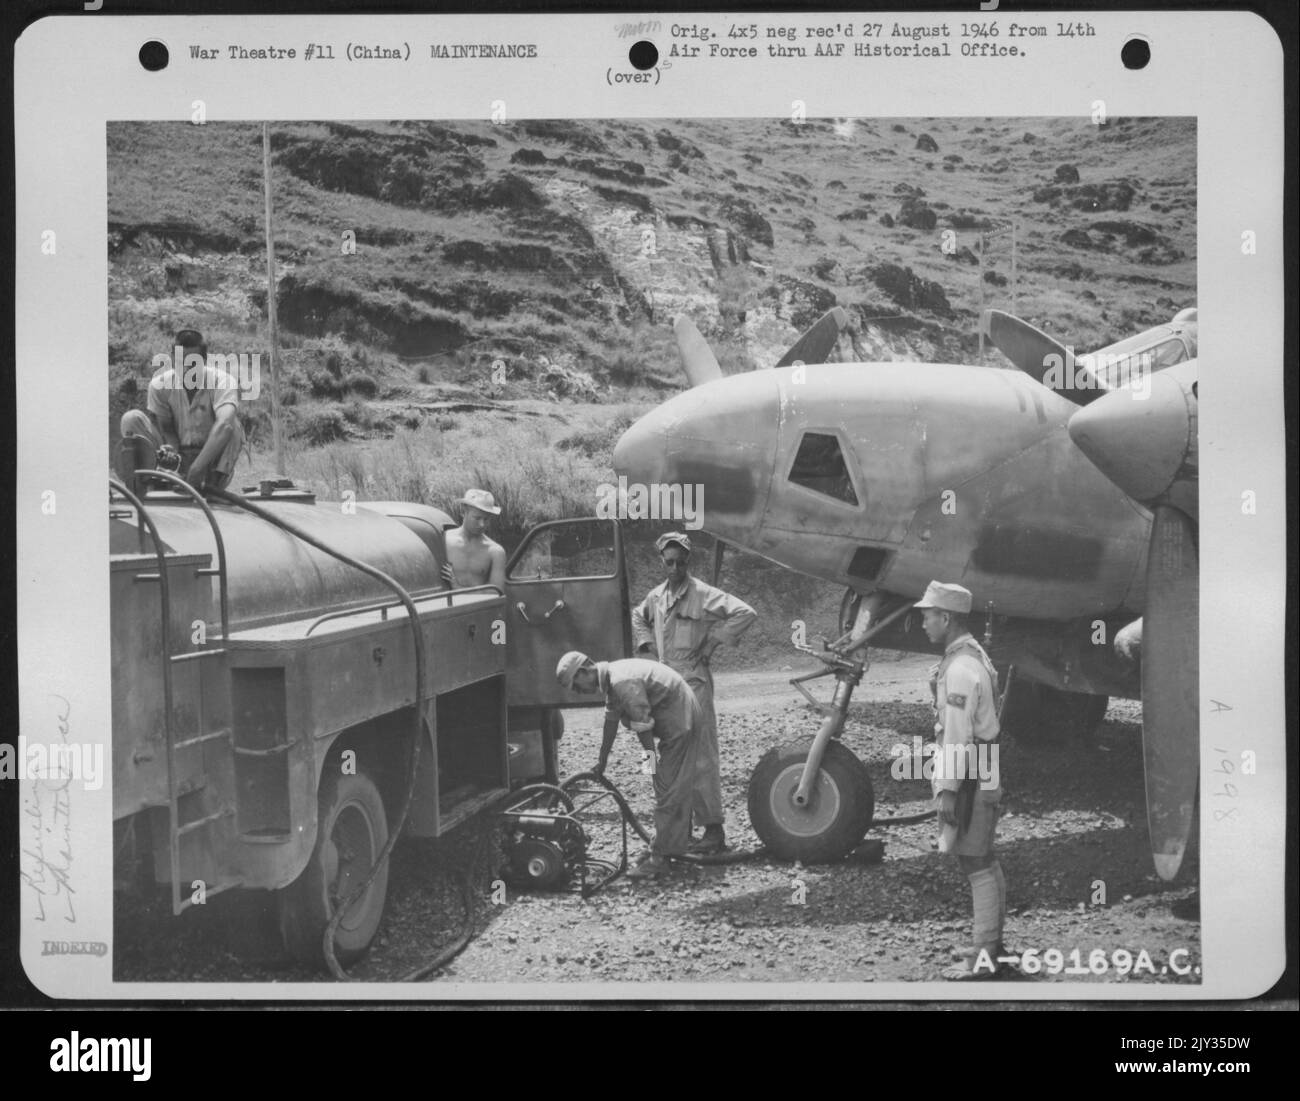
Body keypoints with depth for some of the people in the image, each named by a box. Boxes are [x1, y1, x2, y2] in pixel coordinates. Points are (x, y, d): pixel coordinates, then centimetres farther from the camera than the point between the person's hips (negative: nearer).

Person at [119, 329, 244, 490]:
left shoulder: (223, 382, -23)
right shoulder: (160, 384, -12)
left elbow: (224, 425, -39)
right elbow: (166, 428, -3)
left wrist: (197, 468, -46)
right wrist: (171, 453, -29)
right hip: (179, 454, 2)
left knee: (232, 422, -31)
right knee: (131, 419, -16)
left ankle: (212, 486, -30)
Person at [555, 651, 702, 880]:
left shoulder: (623, 682, -24)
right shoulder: (612, 678, 9)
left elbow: (643, 725, -22)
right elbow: (611, 720, 19)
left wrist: (652, 762, -11)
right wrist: (602, 762, 26)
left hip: (680, 722, -10)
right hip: (683, 721, 10)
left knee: (667, 793, -8)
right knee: (679, 790, 16)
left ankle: (659, 858, -7)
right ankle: (677, 848, 24)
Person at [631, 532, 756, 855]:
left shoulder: (703, 595, -10)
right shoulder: (657, 596, 11)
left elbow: (745, 613, -18)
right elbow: (637, 618, 32)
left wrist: (713, 641, -14)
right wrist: (647, 642, 14)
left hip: (694, 680, -7)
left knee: (701, 757, -7)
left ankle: (714, 830, -4)